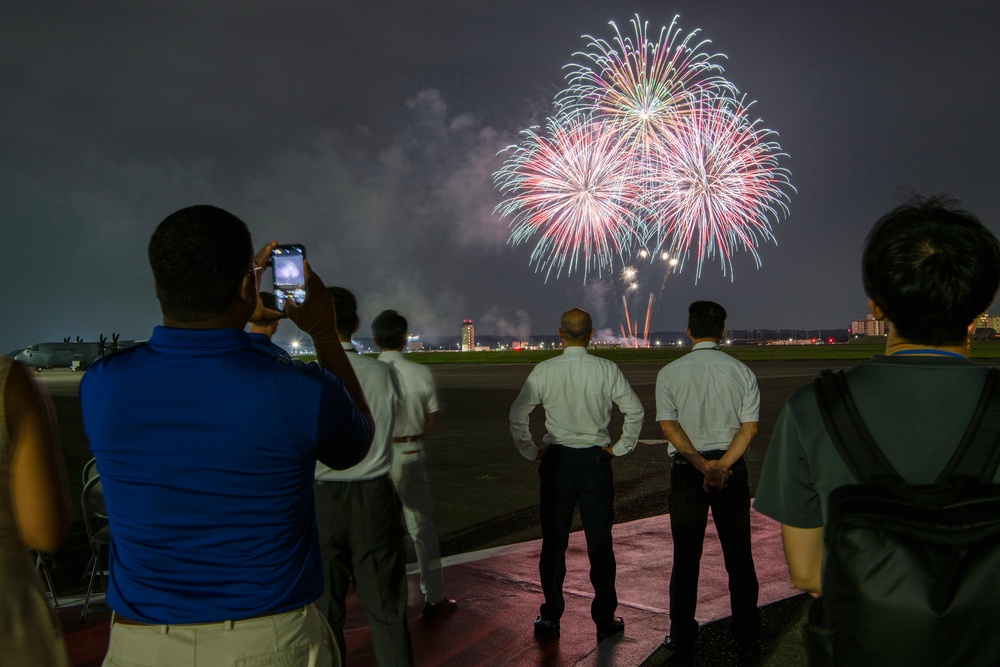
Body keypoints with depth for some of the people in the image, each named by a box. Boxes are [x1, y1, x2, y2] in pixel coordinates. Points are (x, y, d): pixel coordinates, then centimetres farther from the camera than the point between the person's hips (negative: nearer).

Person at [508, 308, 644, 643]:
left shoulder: (543, 371, -5)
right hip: (595, 461, 0)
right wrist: (619, 448, 5)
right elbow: (635, 411, -3)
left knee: (554, 542, 9)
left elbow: (517, 415, -4)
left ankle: (550, 619, 18)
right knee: (600, 543, 8)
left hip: (556, 461, 0)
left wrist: (531, 451, 5)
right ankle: (605, 620, 16)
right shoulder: (606, 370, -5)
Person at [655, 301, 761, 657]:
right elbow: (750, 427, -8)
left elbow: (669, 426, -12)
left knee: (686, 556, 8)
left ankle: (682, 637, 16)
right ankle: (747, 637, 19)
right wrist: (721, 466, -13)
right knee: (739, 555, 10)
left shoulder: (670, 373, -4)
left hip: (686, 470, -1)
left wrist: (703, 466, -16)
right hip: (733, 469, 1)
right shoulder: (741, 371, -1)